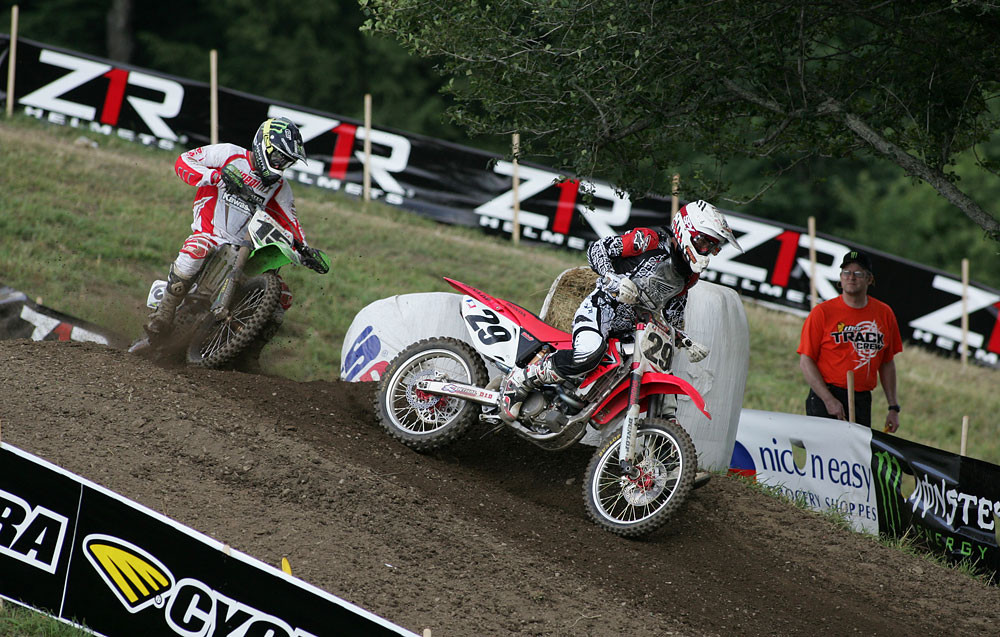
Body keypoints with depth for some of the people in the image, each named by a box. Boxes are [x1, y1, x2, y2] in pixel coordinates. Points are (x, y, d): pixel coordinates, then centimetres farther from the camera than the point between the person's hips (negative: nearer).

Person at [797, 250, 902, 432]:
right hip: (825, 397, -4)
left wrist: (893, 408, 12)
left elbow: (887, 364, 17)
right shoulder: (822, 312, -2)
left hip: (862, 401, 4)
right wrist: (828, 400, -14)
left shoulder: (884, 314, 10)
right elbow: (806, 361, -4)